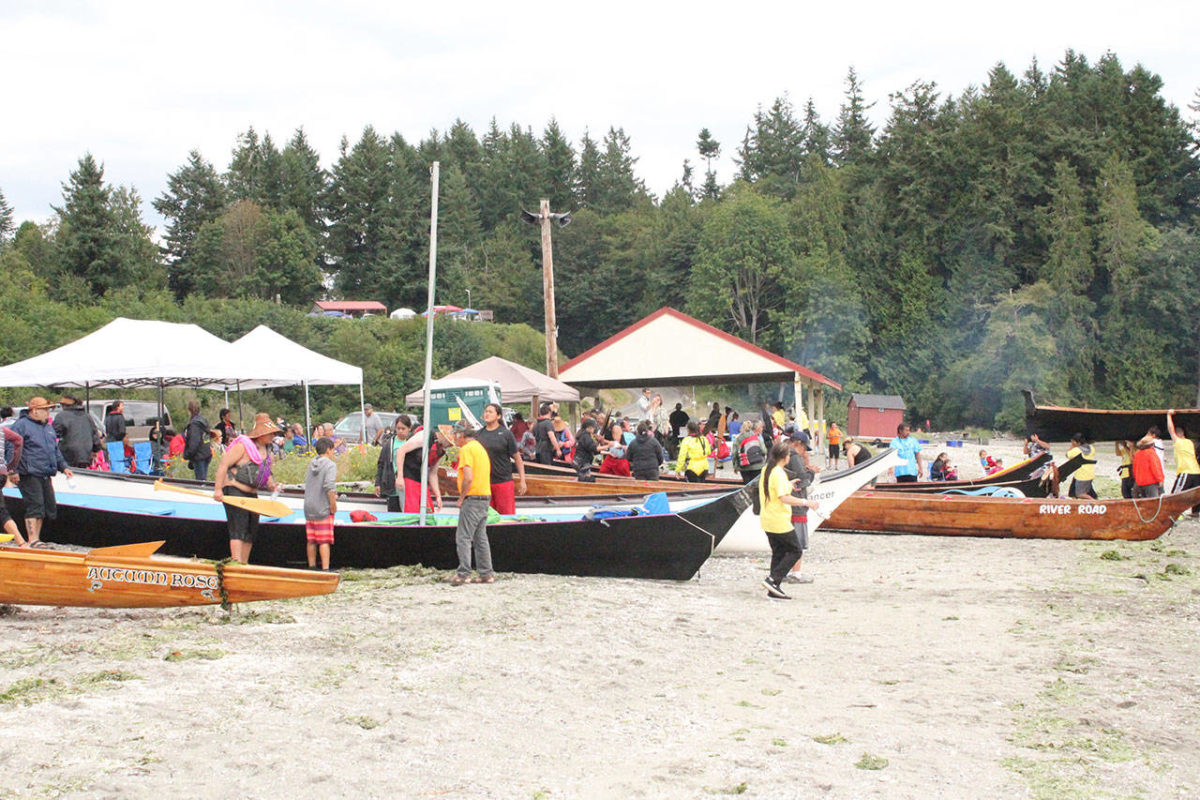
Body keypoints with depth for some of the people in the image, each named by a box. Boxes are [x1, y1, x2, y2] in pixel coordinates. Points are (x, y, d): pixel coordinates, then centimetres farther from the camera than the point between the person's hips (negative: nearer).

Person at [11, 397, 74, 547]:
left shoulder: (48, 428, 22)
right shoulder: (21, 425, -5)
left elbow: (56, 450, 30)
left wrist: (64, 467, 21)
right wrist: (12, 470, -16)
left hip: (45, 476, 9)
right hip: (29, 475, -9)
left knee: (49, 508, 7)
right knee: (34, 507, -13)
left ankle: (36, 538, 16)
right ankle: (33, 541, -14)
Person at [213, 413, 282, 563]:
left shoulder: (266, 449, 13)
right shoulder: (243, 445, -13)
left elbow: (266, 473, 23)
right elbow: (223, 465, -16)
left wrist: (271, 485, 1)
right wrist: (218, 489, -23)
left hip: (252, 493, 9)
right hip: (234, 490, -9)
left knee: (251, 530, 9)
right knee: (238, 528, -15)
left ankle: (244, 565, 17)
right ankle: (236, 562, -19)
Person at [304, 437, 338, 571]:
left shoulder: (311, 464, 10)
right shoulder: (330, 465, -11)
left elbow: (307, 485, 15)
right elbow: (329, 487, -21)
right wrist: (333, 505, -14)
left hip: (309, 508, 6)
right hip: (323, 509, -6)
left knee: (311, 540, 12)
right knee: (324, 541, -4)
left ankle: (311, 567, 18)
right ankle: (325, 569, -7)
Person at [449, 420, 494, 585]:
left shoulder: (466, 449, -10)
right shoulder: (480, 447, 19)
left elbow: (468, 477, -21)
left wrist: (461, 498, -10)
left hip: (472, 498, -9)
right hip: (485, 497, 9)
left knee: (463, 537, -7)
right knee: (480, 537, 12)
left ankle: (463, 573, -11)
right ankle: (486, 574, 12)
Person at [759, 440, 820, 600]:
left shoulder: (766, 470, 10)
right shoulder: (778, 473, -18)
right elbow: (784, 498, -25)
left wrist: (788, 485, 27)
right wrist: (805, 502, -20)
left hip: (767, 521, 9)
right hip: (780, 521, -9)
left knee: (778, 553, 13)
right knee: (795, 551, 2)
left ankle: (774, 590, 10)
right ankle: (773, 579, -7)